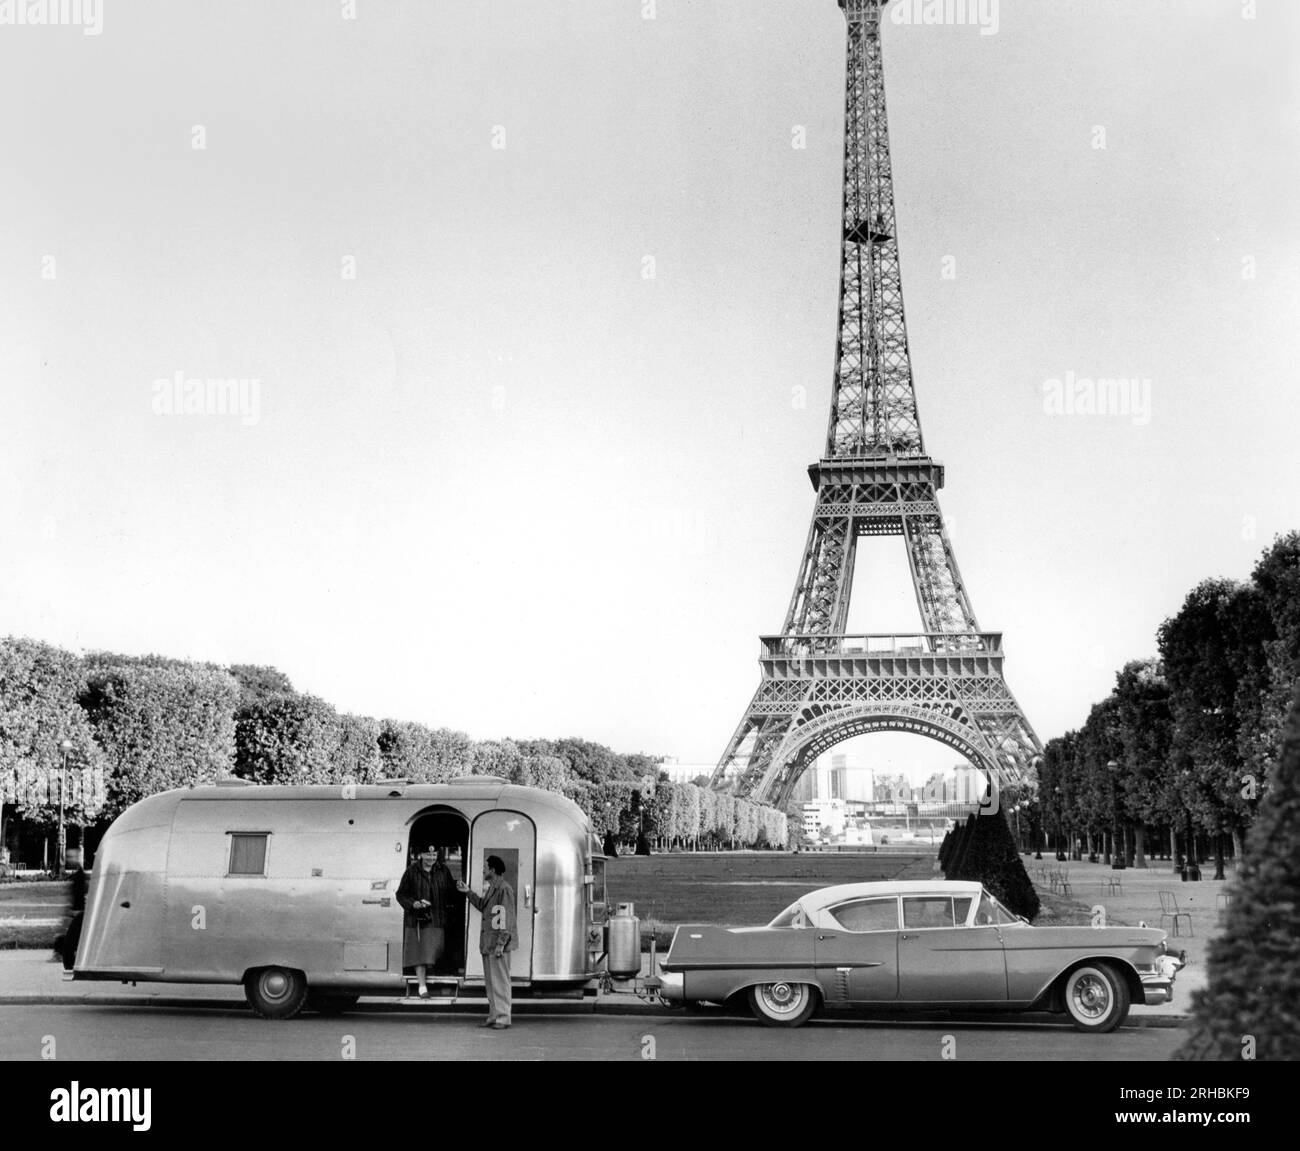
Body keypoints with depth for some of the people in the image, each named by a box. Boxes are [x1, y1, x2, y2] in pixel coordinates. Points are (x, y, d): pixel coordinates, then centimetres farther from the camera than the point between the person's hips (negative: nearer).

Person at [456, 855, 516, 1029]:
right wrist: (468, 892, 23)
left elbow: (506, 918, -18)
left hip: (498, 942, -10)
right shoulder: (490, 888, 15)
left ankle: (503, 1018, -2)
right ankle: (493, 1016, 19)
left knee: (500, 981, -6)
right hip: (488, 941, 10)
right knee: (490, 981, 13)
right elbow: (482, 905, 30)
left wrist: (501, 943, -21)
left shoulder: (504, 889, -15)